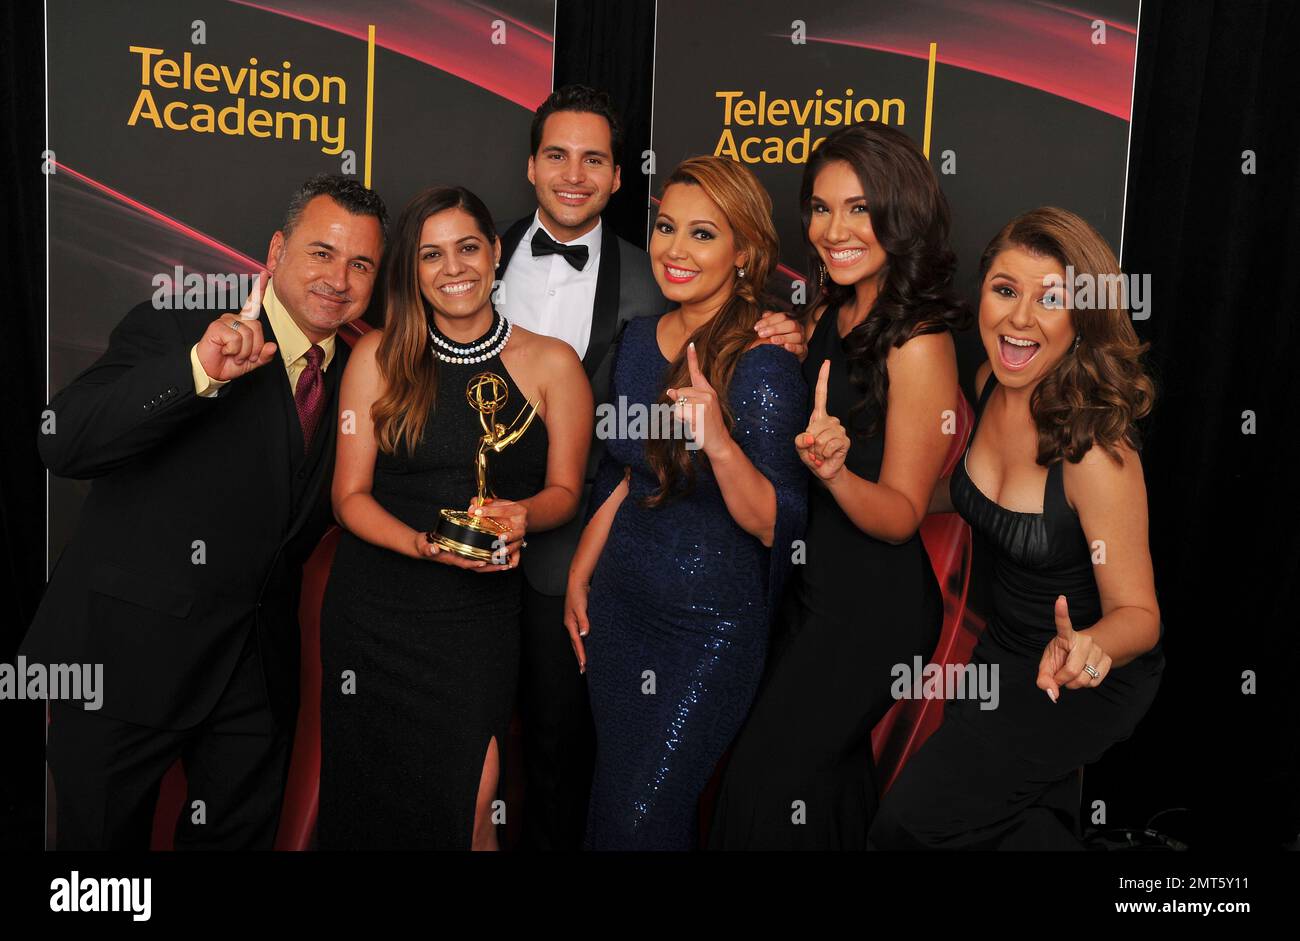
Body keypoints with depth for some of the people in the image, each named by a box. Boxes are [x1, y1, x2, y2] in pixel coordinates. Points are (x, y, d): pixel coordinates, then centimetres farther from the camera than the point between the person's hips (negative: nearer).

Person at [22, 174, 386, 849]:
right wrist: (198, 370, -37)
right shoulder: (172, 331, -13)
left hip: (258, 667, 5)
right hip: (130, 655, -4)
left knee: (241, 833, 19)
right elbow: (62, 445, -28)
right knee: (105, 837, 14)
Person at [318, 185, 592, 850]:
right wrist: (423, 545, -18)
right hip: (374, 609, 1)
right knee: (374, 802, 9)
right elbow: (350, 495, 0)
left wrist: (523, 515, -17)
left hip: (481, 615, -1)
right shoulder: (379, 356, 0)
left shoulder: (552, 364, 0)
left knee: (470, 802, -7)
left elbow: (563, 490, 6)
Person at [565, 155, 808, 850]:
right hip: (618, 603, 7)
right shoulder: (640, 339, 2)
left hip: (710, 625, -6)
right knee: (609, 793, 18)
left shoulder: (763, 366, -19)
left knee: (639, 818, 1)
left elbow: (773, 524, -20)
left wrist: (719, 443, -35)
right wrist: (580, 574, 14)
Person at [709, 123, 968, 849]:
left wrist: (833, 468, -37)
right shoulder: (827, 315, 3)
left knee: (768, 783, -2)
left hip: (876, 605, -8)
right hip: (814, 585, 8)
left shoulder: (918, 343, -21)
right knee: (833, 771, 22)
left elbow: (902, 516, -19)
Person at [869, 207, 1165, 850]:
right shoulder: (990, 384, -9)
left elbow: (1138, 613, -19)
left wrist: (1090, 646, -41)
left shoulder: (1095, 447, -27)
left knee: (912, 821, -12)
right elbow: (961, 490, 9)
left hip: (1086, 677, -6)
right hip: (1002, 647, 6)